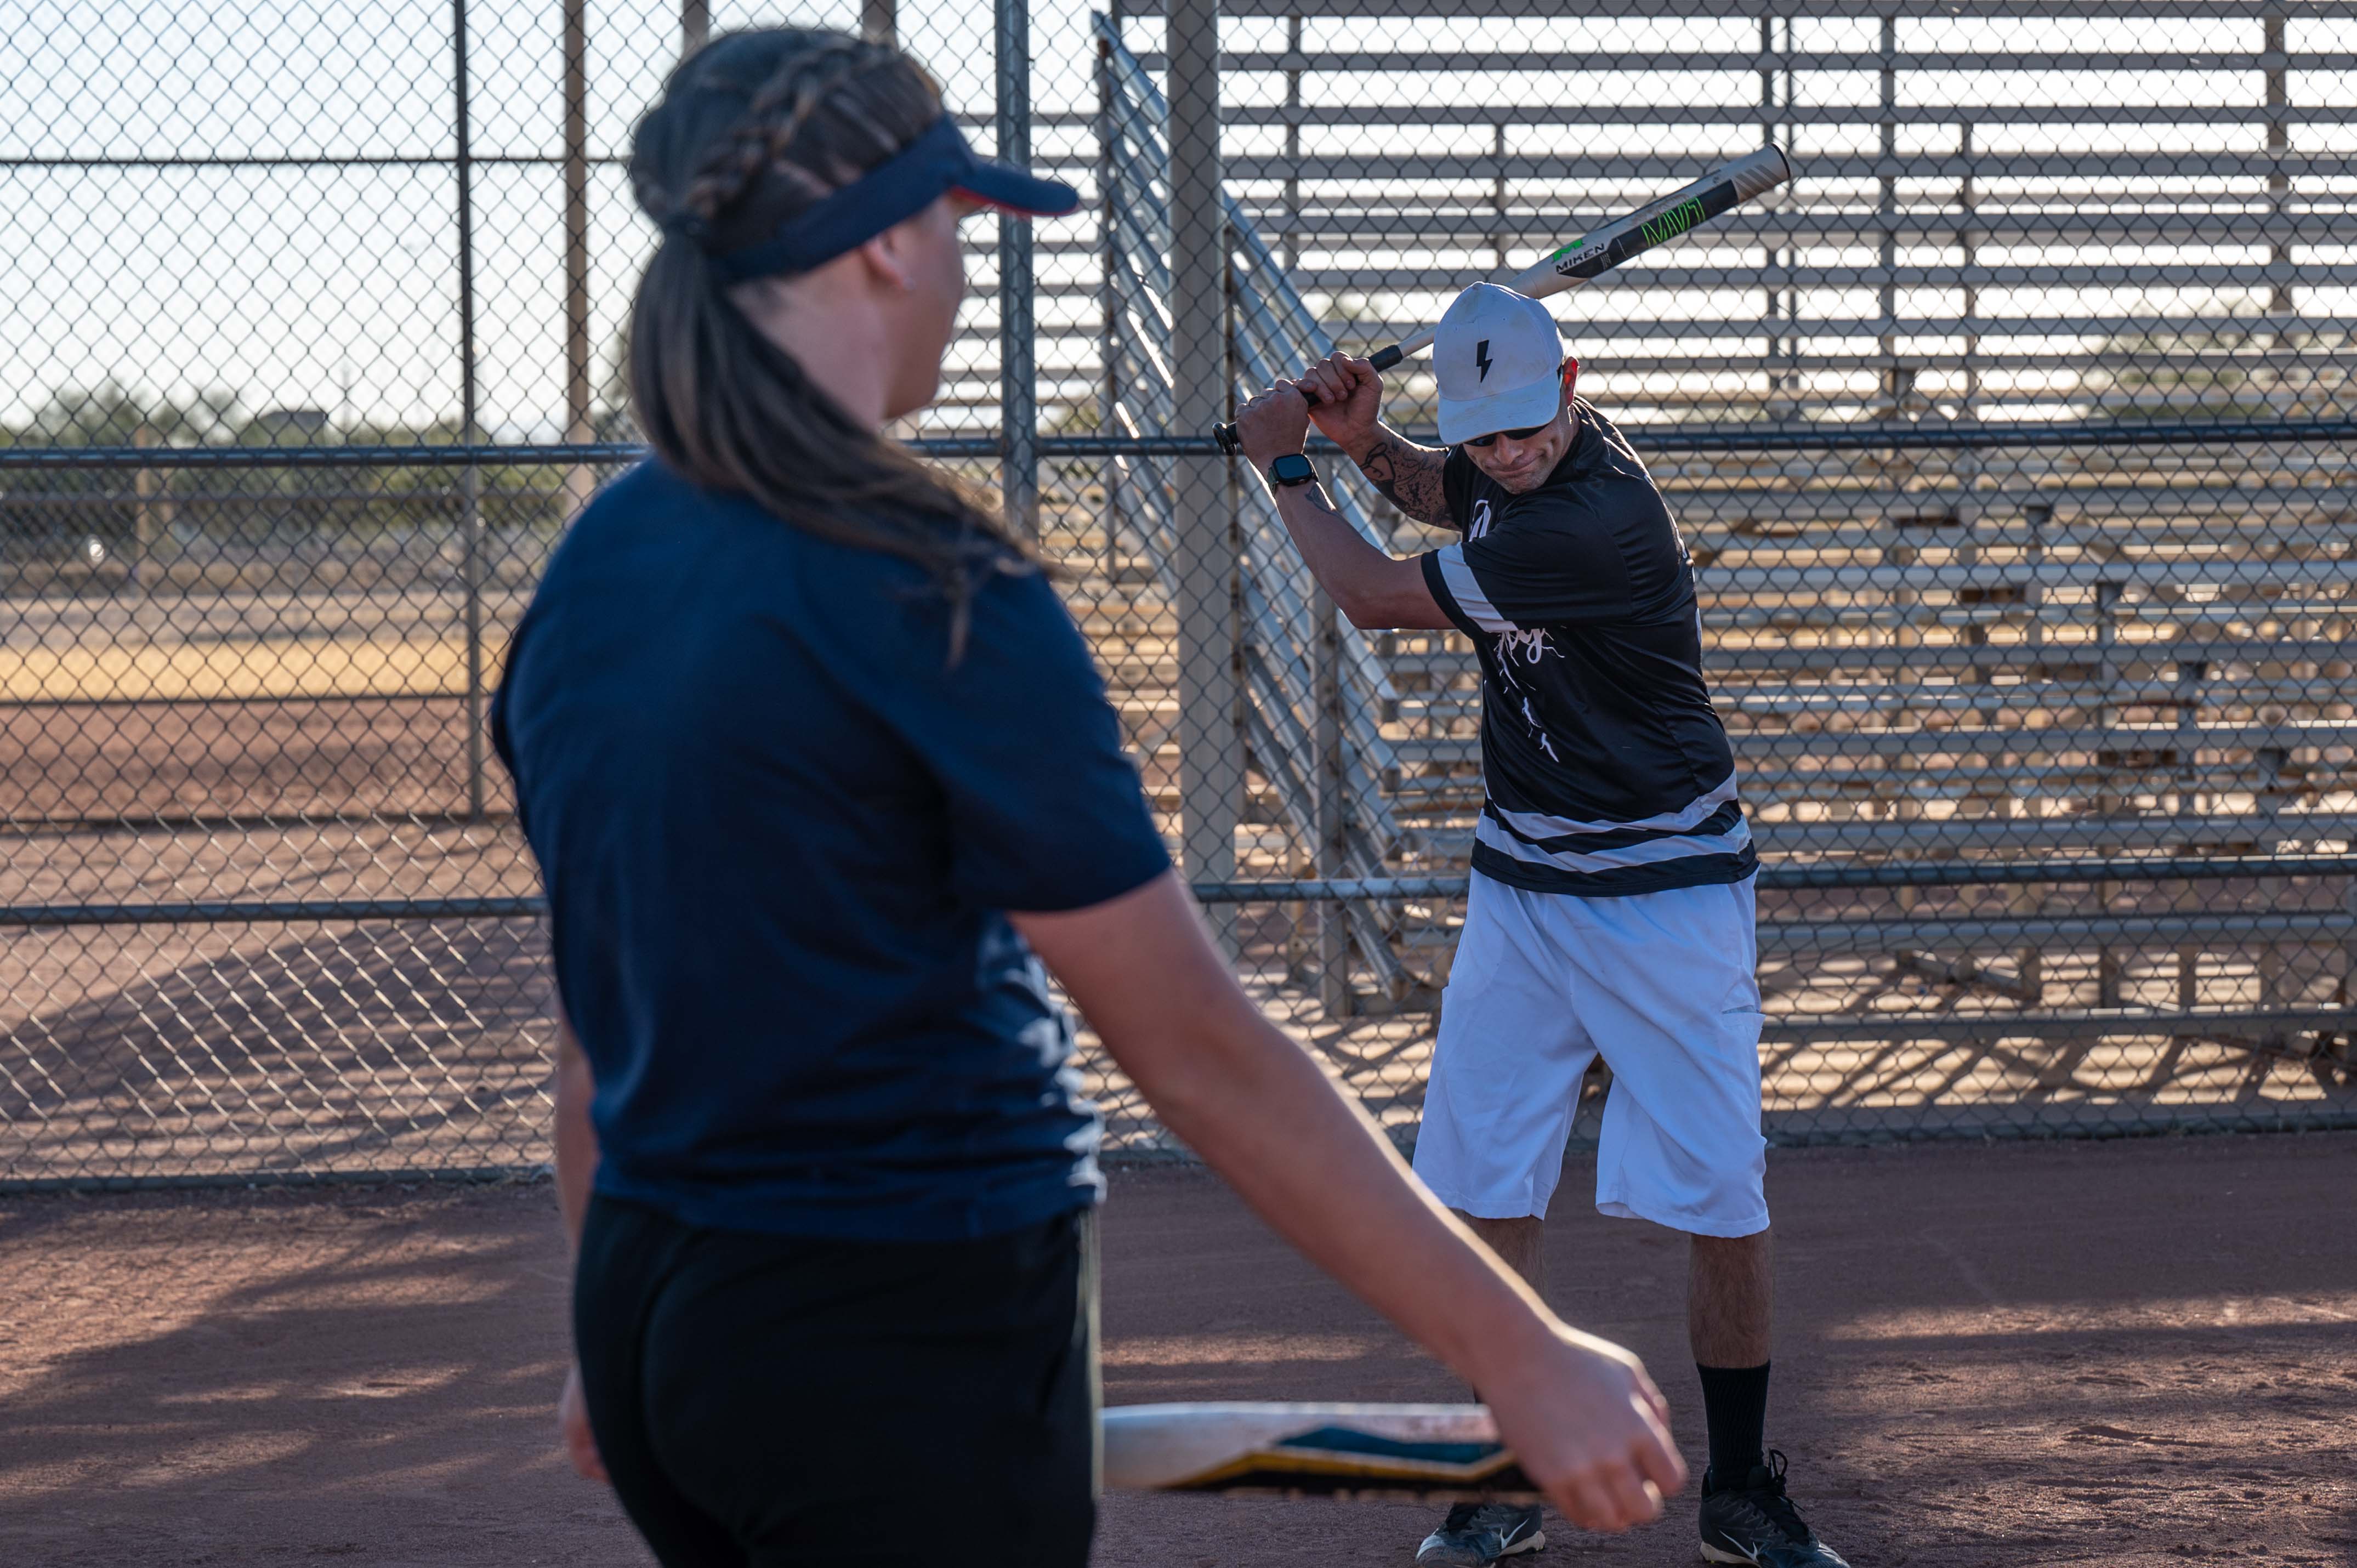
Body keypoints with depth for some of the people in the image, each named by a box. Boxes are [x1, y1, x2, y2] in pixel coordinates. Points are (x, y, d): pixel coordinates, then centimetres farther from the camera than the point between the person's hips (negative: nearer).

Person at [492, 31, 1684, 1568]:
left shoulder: (591, 574, 4)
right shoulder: (935, 597, -18)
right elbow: (1201, 1053, -18)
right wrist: (1522, 1353, -15)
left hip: (650, 1320, 8)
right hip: (911, 1341, -7)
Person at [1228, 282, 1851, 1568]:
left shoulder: (1599, 518, -27)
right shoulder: (1507, 472, 0)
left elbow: (1377, 600, -18)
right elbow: (1445, 491, 28)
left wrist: (1285, 465, -3)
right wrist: (1365, 444, 5)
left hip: (1666, 895, -7)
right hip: (1521, 891, 7)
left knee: (1724, 1206, -6)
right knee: (1482, 1190, 2)